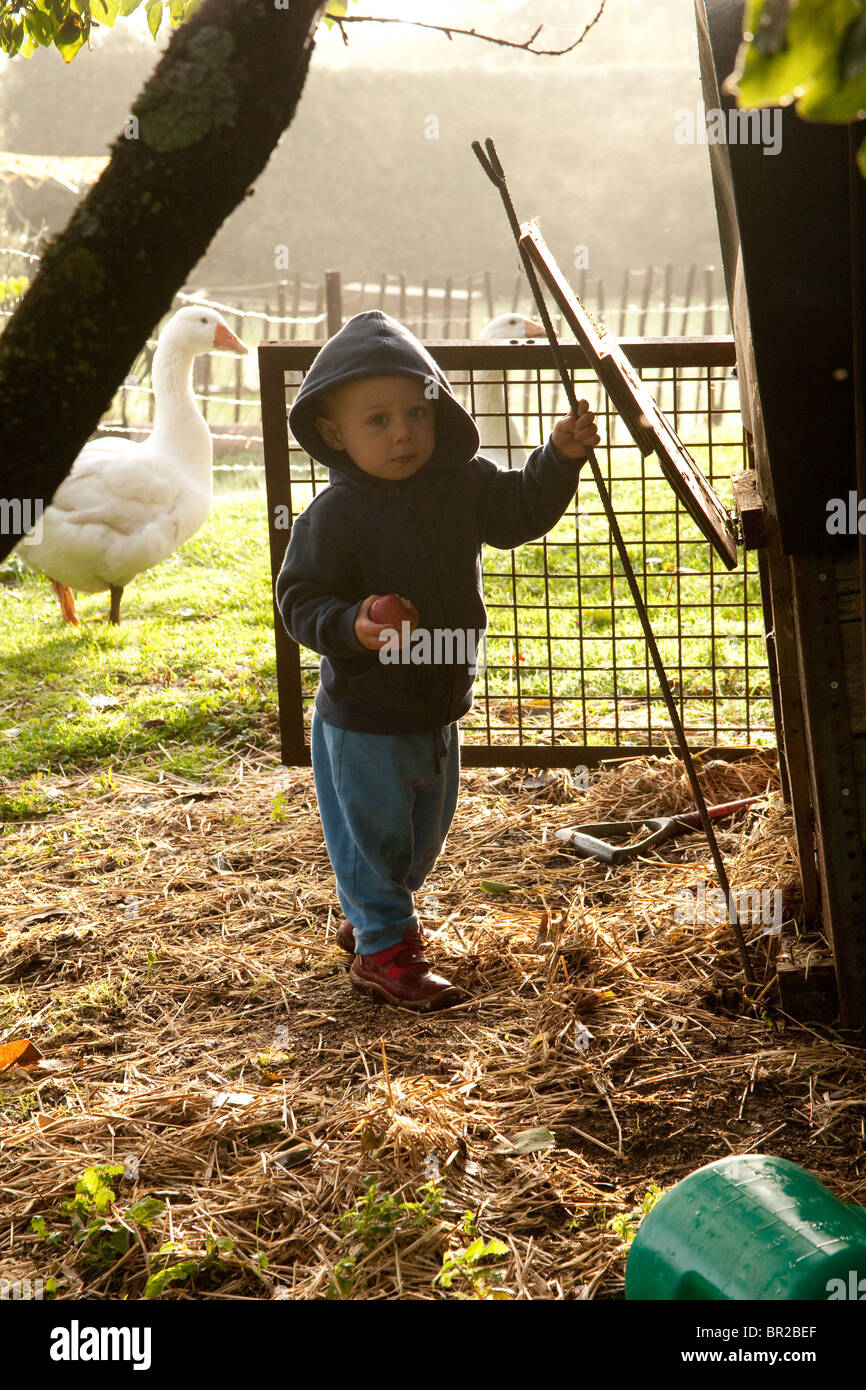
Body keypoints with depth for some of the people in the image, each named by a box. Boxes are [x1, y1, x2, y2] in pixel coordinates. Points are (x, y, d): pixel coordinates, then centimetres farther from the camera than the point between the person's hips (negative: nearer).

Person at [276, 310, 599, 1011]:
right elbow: (302, 601, -18)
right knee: (374, 832, 7)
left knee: (424, 831, 22)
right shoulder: (334, 515, -20)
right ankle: (383, 948, 23)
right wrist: (354, 627, -36)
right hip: (364, 720, -7)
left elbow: (523, 509, 6)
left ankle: (373, 917, 43)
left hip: (439, 710, 7)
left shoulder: (462, 483, -4)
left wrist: (561, 457, -9)